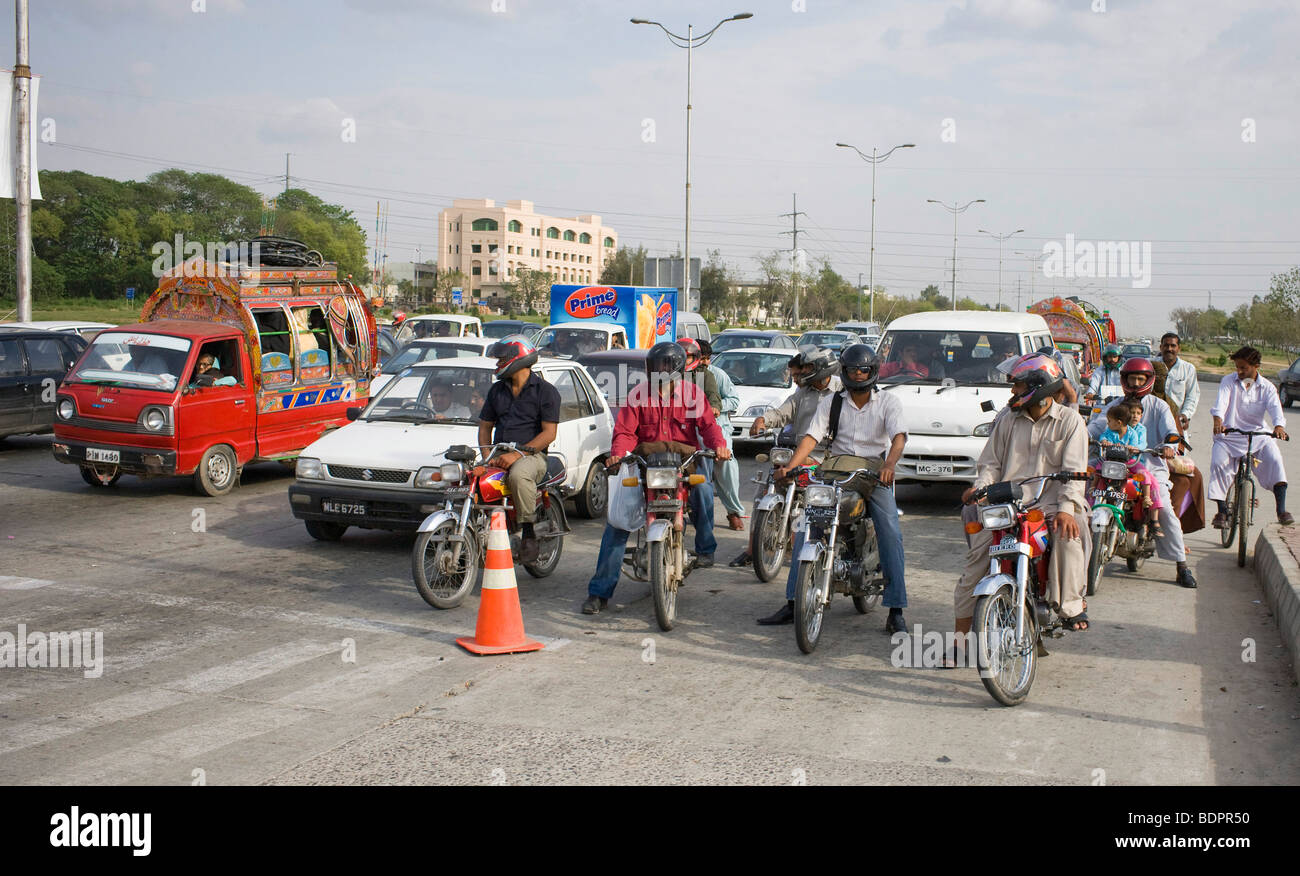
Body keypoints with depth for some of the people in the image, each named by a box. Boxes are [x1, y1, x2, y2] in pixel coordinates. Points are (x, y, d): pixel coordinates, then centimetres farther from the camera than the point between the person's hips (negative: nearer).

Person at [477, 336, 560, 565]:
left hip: (532, 454, -6)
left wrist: (517, 454, -20)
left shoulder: (545, 391, 0)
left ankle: (529, 533, -26)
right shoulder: (497, 390, 19)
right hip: (500, 455, 6)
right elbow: (485, 426, 20)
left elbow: (549, 433, -8)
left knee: (518, 475, -39)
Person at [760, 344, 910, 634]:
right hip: (835, 469, 2)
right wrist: (790, 465, -21)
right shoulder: (831, 403, 9)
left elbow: (898, 436, -13)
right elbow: (812, 436, -3)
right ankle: (793, 603, -7)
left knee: (891, 534, -19)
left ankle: (895, 612, -14)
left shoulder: (888, 402, 3)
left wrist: (890, 464, -35)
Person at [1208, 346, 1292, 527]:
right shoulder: (1229, 381, 1)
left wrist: (1279, 426, -36)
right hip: (1229, 434, -1)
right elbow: (1221, 401, -17)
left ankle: (1281, 509, -18)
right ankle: (1222, 511, -10)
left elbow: (1275, 407, -14)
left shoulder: (1267, 387, 4)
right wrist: (1218, 420, -39)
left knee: (1275, 461, -23)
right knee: (1218, 463, -23)